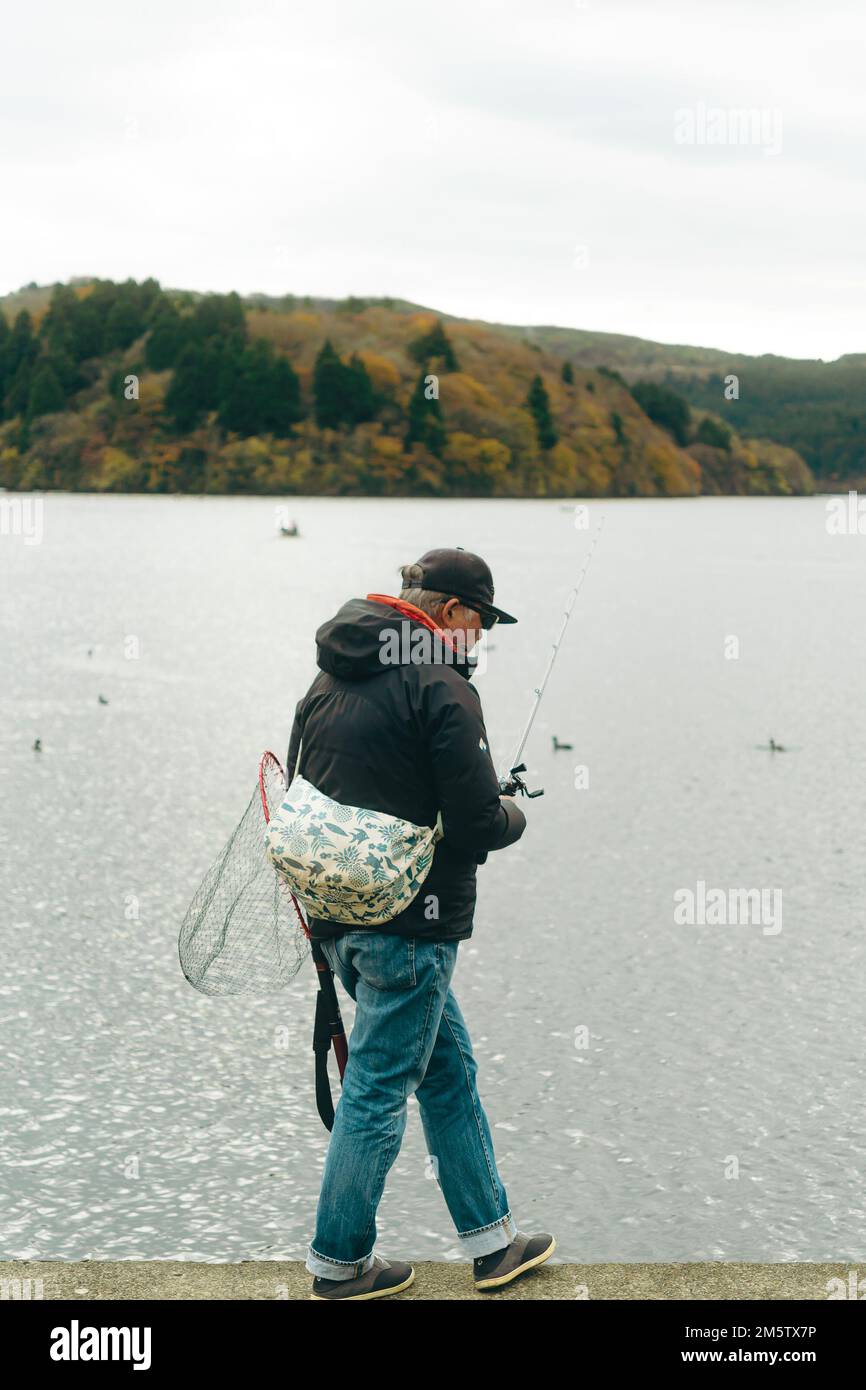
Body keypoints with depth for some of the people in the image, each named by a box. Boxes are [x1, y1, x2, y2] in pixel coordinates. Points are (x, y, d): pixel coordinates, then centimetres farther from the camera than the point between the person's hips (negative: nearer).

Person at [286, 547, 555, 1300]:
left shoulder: (329, 679, 12)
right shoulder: (439, 685, -15)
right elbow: (478, 824, -17)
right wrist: (514, 815, 5)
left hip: (339, 916, 9)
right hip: (410, 922, -9)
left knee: (449, 1069, 18)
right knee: (379, 1086, 3)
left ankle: (493, 1240, 25)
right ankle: (339, 1260, 14)